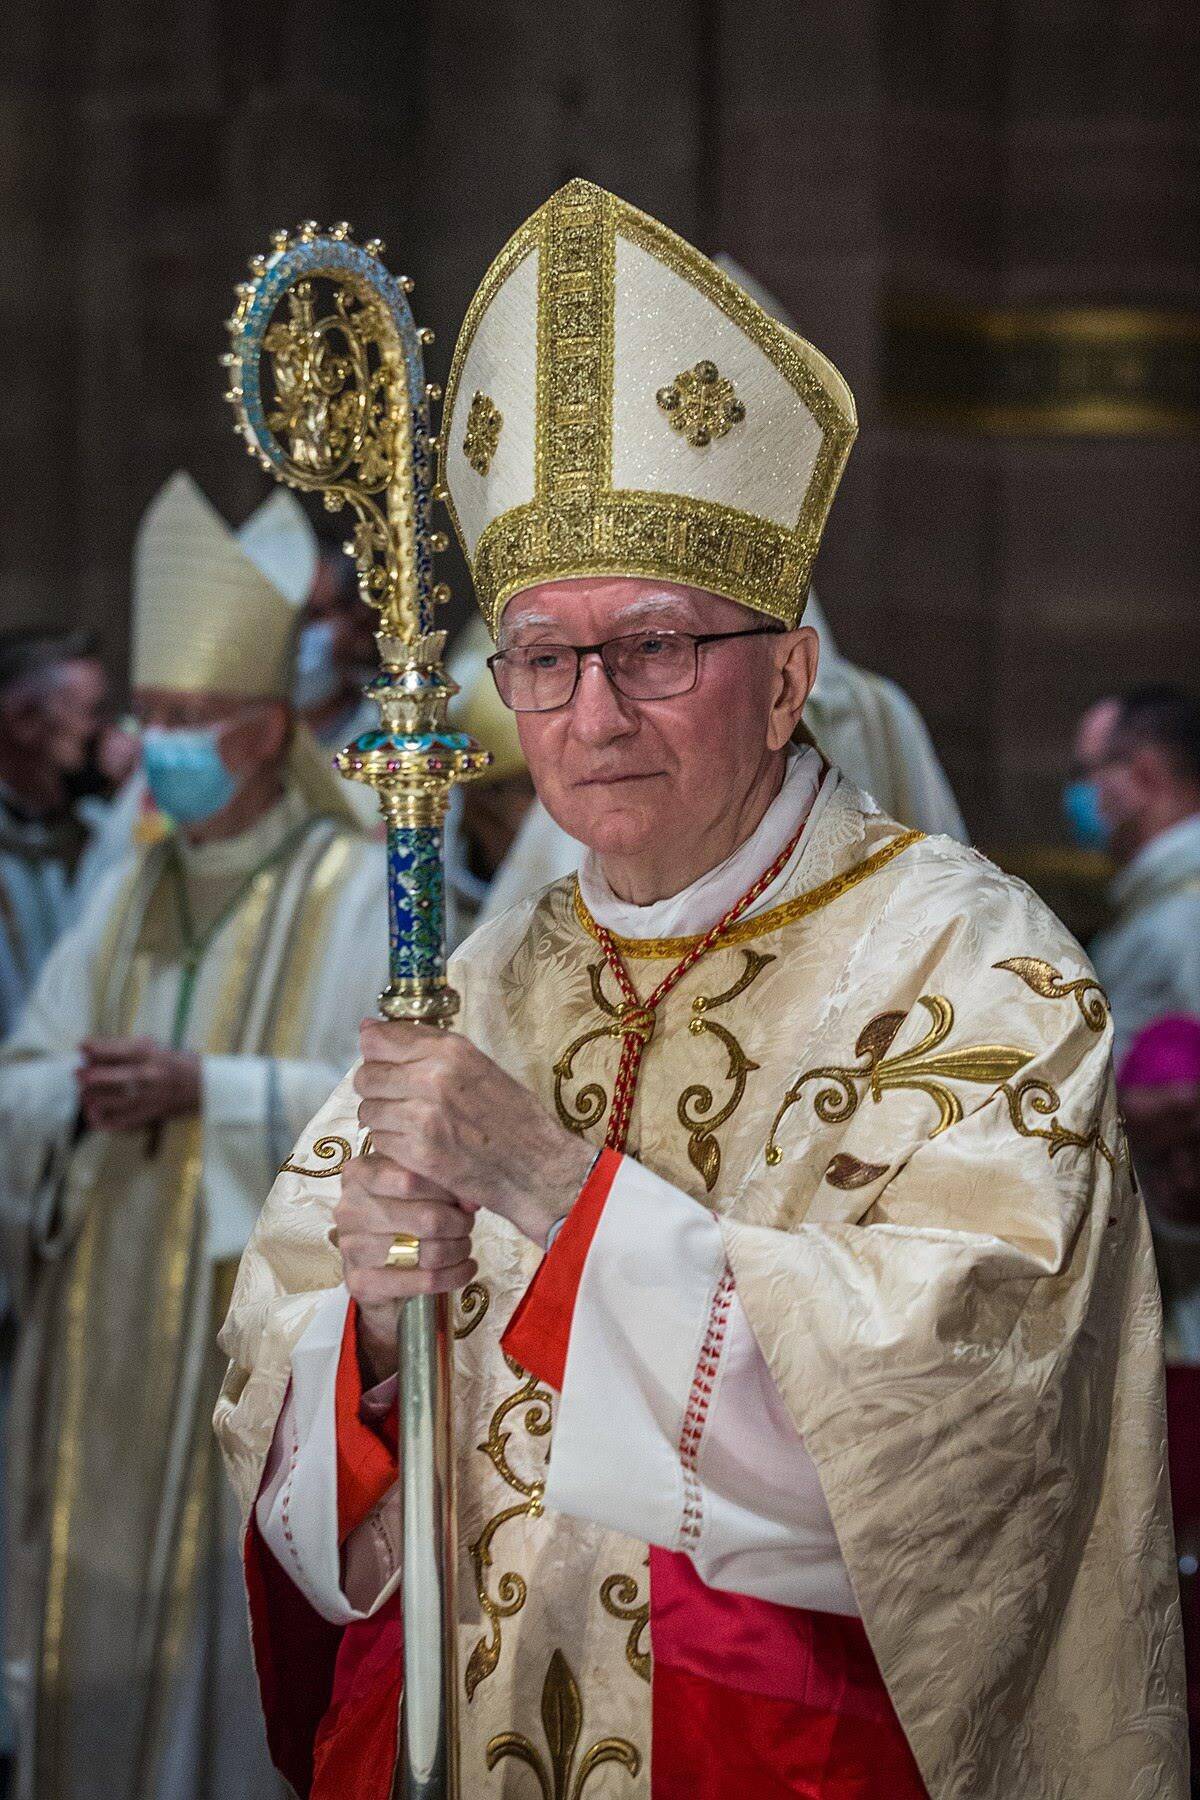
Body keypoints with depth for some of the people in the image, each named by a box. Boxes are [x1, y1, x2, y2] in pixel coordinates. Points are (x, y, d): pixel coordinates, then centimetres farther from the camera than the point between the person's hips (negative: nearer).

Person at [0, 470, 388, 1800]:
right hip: (113, 1325, 6)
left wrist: (205, 1089, -20)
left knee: (259, 1626, -4)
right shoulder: (126, 901, 13)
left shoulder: (361, 894, -5)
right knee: (108, 1608, 8)